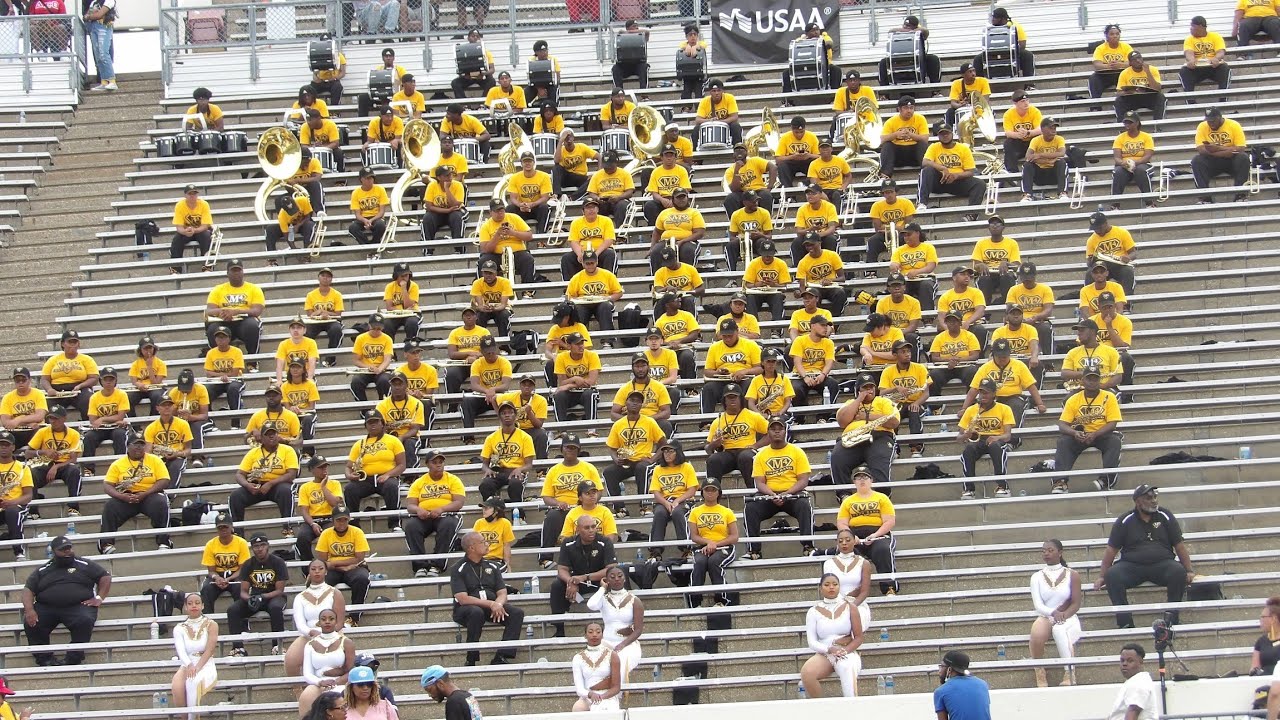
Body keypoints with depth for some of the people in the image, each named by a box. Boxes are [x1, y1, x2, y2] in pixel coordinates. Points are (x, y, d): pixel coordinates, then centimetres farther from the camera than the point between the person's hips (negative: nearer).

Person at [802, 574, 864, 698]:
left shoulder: (849, 607, 7)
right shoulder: (814, 612, 8)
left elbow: (858, 638, 5)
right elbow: (812, 643, 2)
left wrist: (844, 650, -15)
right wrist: (830, 649, -18)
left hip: (847, 652, -1)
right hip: (824, 655, 1)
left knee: (847, 668, -39)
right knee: (806, 672, -32)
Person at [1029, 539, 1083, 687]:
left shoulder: (1072, 575, 7)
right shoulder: (1037, 577, 11)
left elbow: (1076, 603, 0)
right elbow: (1038, 605, -1)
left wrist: (1063, 615, -20)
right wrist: (1053, 612, -21)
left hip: (1067, 617, -1)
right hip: (1045, 617, 1)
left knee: (1060, 629, -40)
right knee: (1036, 635, -36)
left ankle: (1069, 675, -42)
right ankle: (1040, 677, -28)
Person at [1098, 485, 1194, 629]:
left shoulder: (1165, 517, 9)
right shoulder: (1125, 521, 6)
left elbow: (1179, 546, 10)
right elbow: (1111, 550, 7)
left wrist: (1189, 571, 3)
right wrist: (1102, 576, 0)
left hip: (1162, 564, 0)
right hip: (1131, 566, 0)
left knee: (1178, 572, -32)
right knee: (1112, 575, -30)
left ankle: (1171, 615, -23)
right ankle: (1124, 620, -28)